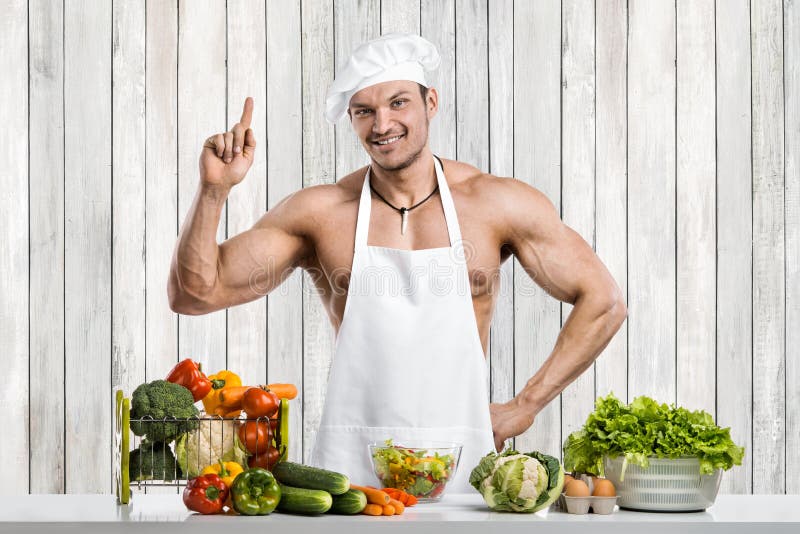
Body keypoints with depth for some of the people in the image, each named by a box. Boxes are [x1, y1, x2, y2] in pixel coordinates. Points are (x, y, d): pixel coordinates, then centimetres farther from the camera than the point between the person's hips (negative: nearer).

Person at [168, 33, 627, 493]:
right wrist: (214, 191, -10)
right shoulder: (320, 212, 5)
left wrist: (525, 407, 4)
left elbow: (604, 302, 8)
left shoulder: (498, 204, 5)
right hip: (349, 467, 0)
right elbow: (196, 294, 3)